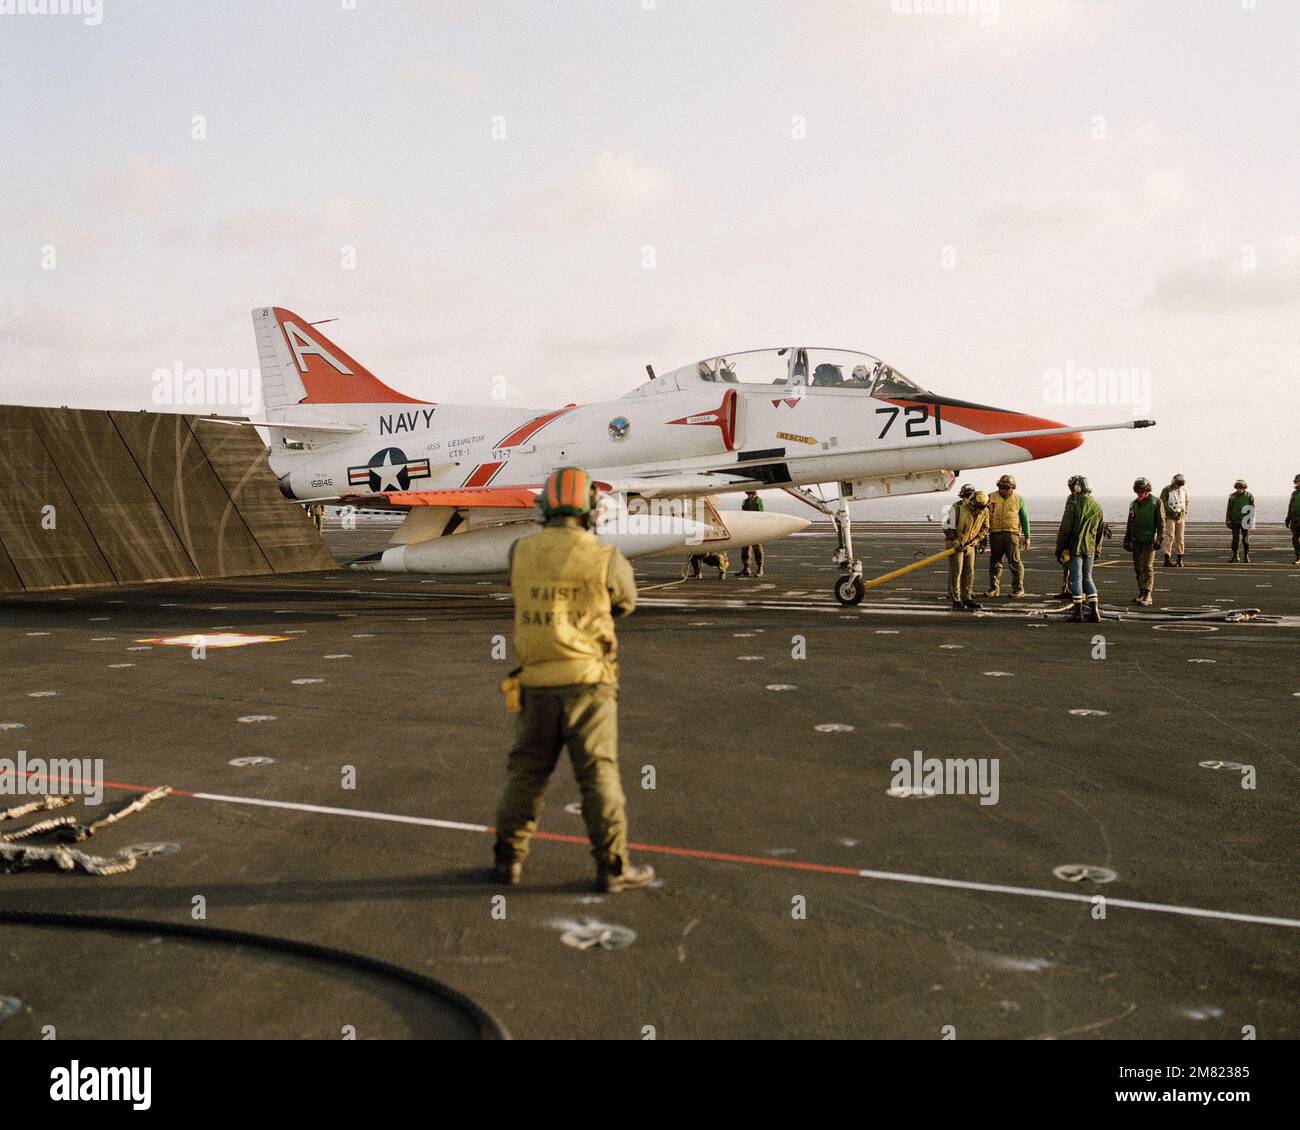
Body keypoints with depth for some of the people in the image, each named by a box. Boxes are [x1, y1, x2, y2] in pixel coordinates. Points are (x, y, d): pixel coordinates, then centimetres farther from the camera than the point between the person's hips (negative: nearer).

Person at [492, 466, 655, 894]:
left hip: (537, 685, 3)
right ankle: (613, 867, 7)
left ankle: (509, 859, 21)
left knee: (526, 773, 15)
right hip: (587, 682, -3)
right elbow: (626, 601, 11)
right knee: (599, 776, 3)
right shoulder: (606, 559, -8)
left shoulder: (520, 552, 0)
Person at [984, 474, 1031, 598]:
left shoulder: (1018, 500, 6)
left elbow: (1024, 519, 10)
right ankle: (993, 588, 13)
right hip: (995, 534, 2)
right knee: (995, 562, 7)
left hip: (1012, 534, -2)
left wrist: (1027, 537, 8)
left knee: (1015, 562, -3)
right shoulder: (991, 498, 8)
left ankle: (1018, 588, 4)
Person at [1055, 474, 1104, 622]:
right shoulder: (1097, 506, 8)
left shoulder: (1074, 505, -11)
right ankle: (1095, 611, 9)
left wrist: (1059, 550, -4)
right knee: (1087, 578, 14)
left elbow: (1065, 529, -11)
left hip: (1075, 547, -5)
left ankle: (1078, 613, 0)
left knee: (1076, 578, 0)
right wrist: (1096, 550, 21)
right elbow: (1100, 532, 14)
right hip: (1090, 548, 5)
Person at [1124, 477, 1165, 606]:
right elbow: (1130, 524, 20)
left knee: (1147, 566, -12)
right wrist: (1127, 540, 16)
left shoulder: (1156, 503, -2)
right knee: (1138, 567, 7)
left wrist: (1160, 539, -14)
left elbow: (1161, 523, -5)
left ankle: (1147, 595, -14)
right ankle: (1141, 592, 16)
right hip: (1136, 540, 6)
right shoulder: (1133, 504, 13)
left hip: (1150, 540, -6)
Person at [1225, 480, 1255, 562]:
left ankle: (1246, 557, 9)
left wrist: (1250, 519, -9)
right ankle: (1235, 556, 5)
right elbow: (1229, 510, 6)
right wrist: (1228, 521, 2)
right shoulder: (1232, 496, 3)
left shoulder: (1249, 496, -1)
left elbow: (1252, 509, 1)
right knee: (1235, 539, -2)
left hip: (1245, 521, -1)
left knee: (1245, 539, 0)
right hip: (1235, 521, 1)